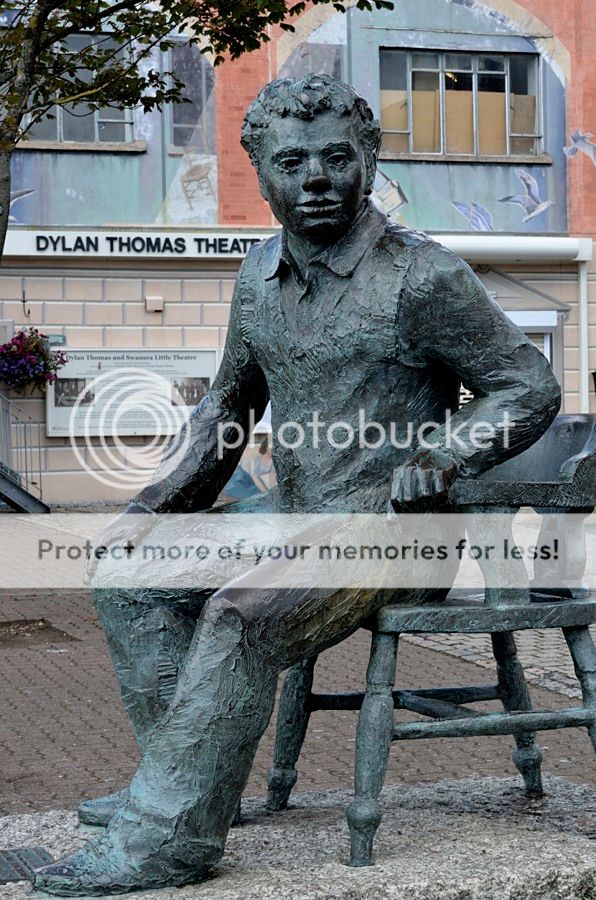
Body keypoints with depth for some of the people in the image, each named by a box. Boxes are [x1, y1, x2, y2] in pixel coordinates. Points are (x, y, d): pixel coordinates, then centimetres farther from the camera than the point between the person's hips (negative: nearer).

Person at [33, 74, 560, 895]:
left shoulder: (422, 278, -11)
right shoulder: (261, 275, 9)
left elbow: (530, 388, -7)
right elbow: (229, 403, 21)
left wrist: (443, 459, -24)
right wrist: (160, 504, 11)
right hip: (294, 523, 8)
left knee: (241, 618, -29)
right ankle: (181, 780, 0)